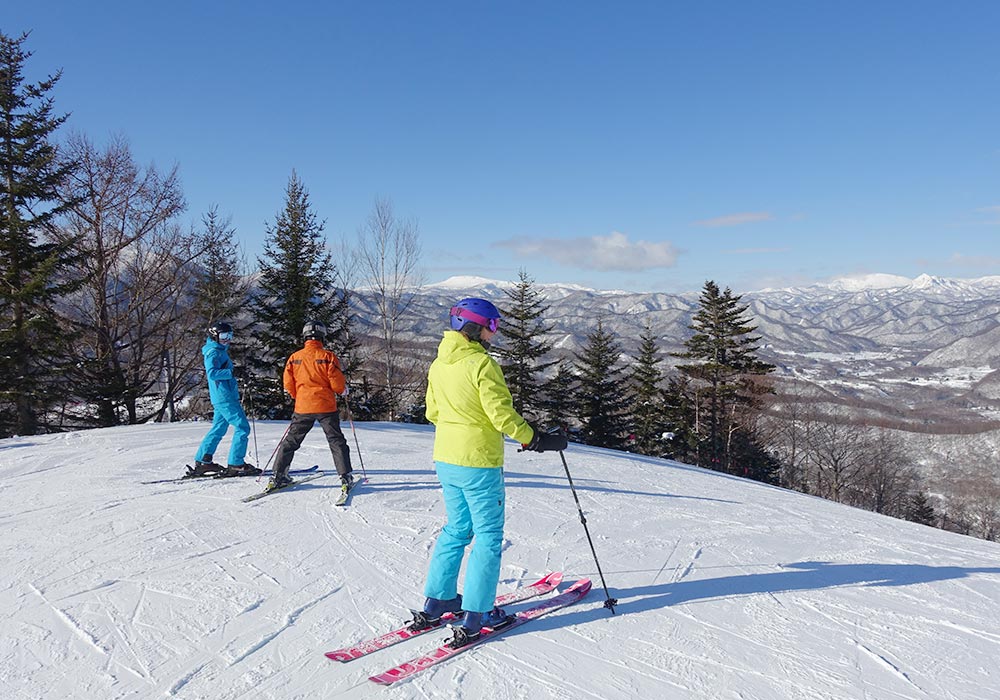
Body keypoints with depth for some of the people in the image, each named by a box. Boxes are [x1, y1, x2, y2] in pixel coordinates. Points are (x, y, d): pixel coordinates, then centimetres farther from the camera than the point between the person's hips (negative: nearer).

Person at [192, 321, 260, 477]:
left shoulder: (220, 351, 21)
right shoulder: (213, 352, -9)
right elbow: (212, 373, -24)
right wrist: (231, 373, -29)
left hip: (222, 398, 10)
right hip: (225, 398, -10)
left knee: (219, 429, 15)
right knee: (242, 428, -10)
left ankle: (202, 461, 18)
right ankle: (235, 464, -9)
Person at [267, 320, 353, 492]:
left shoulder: (294, 357, 2)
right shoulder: (328, 356, -7)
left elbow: (288, 385, 5)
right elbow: (337, 383, -8)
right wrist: (344, 390, 14)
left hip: (303, 407, 3)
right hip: (326, 406, -2)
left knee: (290, 441, 14)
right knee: (337, 441, 5)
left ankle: (278, 477, 15)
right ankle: (346, 476, 0)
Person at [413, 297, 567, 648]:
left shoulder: (438, 364, 6)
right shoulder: (482, 363, -18)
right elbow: (501, 413, -20)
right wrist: (535, 439, -11)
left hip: (445, 460, 8)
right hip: (479, 462, -8)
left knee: (457, 529, 20)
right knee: (488, 536, 4)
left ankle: (435, 603, 25)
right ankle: (476, 616, 6)